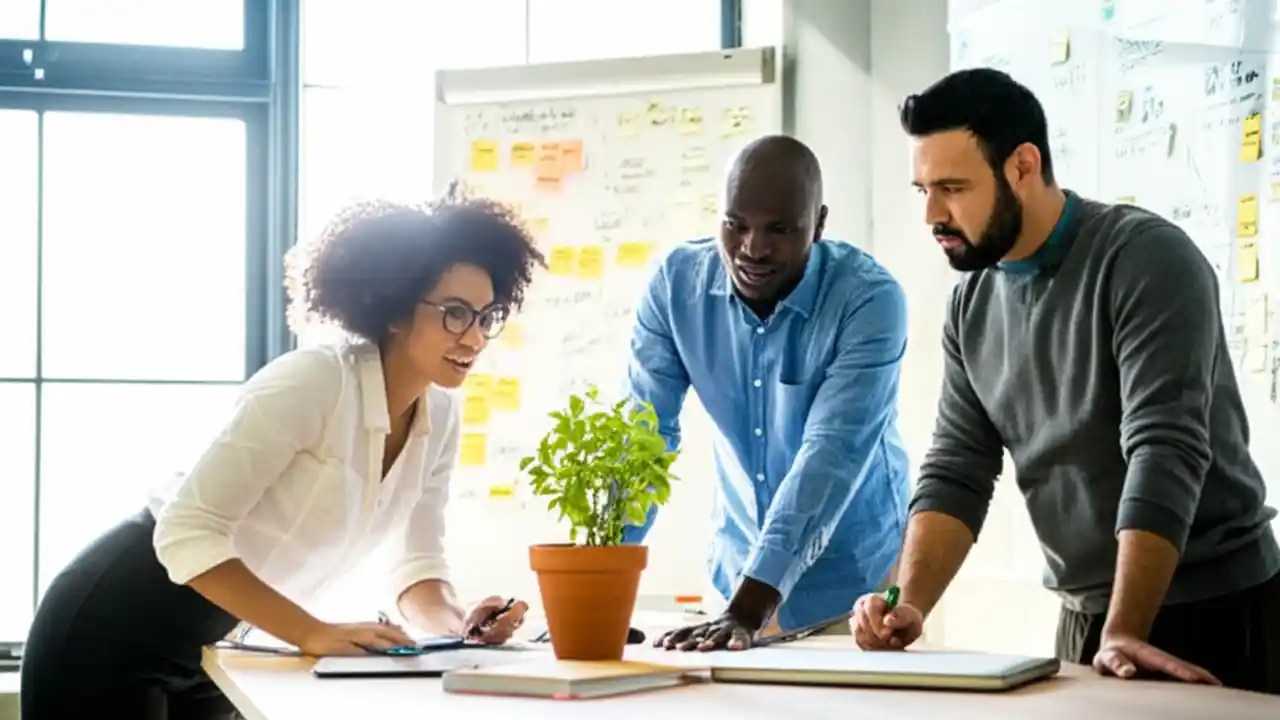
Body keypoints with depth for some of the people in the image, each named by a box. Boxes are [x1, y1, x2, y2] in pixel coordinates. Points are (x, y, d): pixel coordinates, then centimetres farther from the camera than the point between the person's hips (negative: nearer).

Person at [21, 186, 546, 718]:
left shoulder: (439, 417, -1)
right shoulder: (311, 382, -25)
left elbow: (417, 566, 3)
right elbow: (187, 533, -28)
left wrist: (457, 625, -18)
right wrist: (312, 634, -33)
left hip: (213, 645, 8)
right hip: (116, 628, -8)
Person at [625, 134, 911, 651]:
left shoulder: (870, 300, -22)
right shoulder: (677, 282, -11)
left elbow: (831, 457, -30)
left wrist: (747, 611, -39)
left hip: (853, 580, -3)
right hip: (738, 570, 3)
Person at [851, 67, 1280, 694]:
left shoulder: (1147, 259, -16)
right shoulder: (973, 302, 4)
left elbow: (1165, 453, -24)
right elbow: (957, 470, 4)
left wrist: (1124, 634, -31)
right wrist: (908, 605, -12)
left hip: (1213, 614, -6)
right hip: (1085, 616, 6)